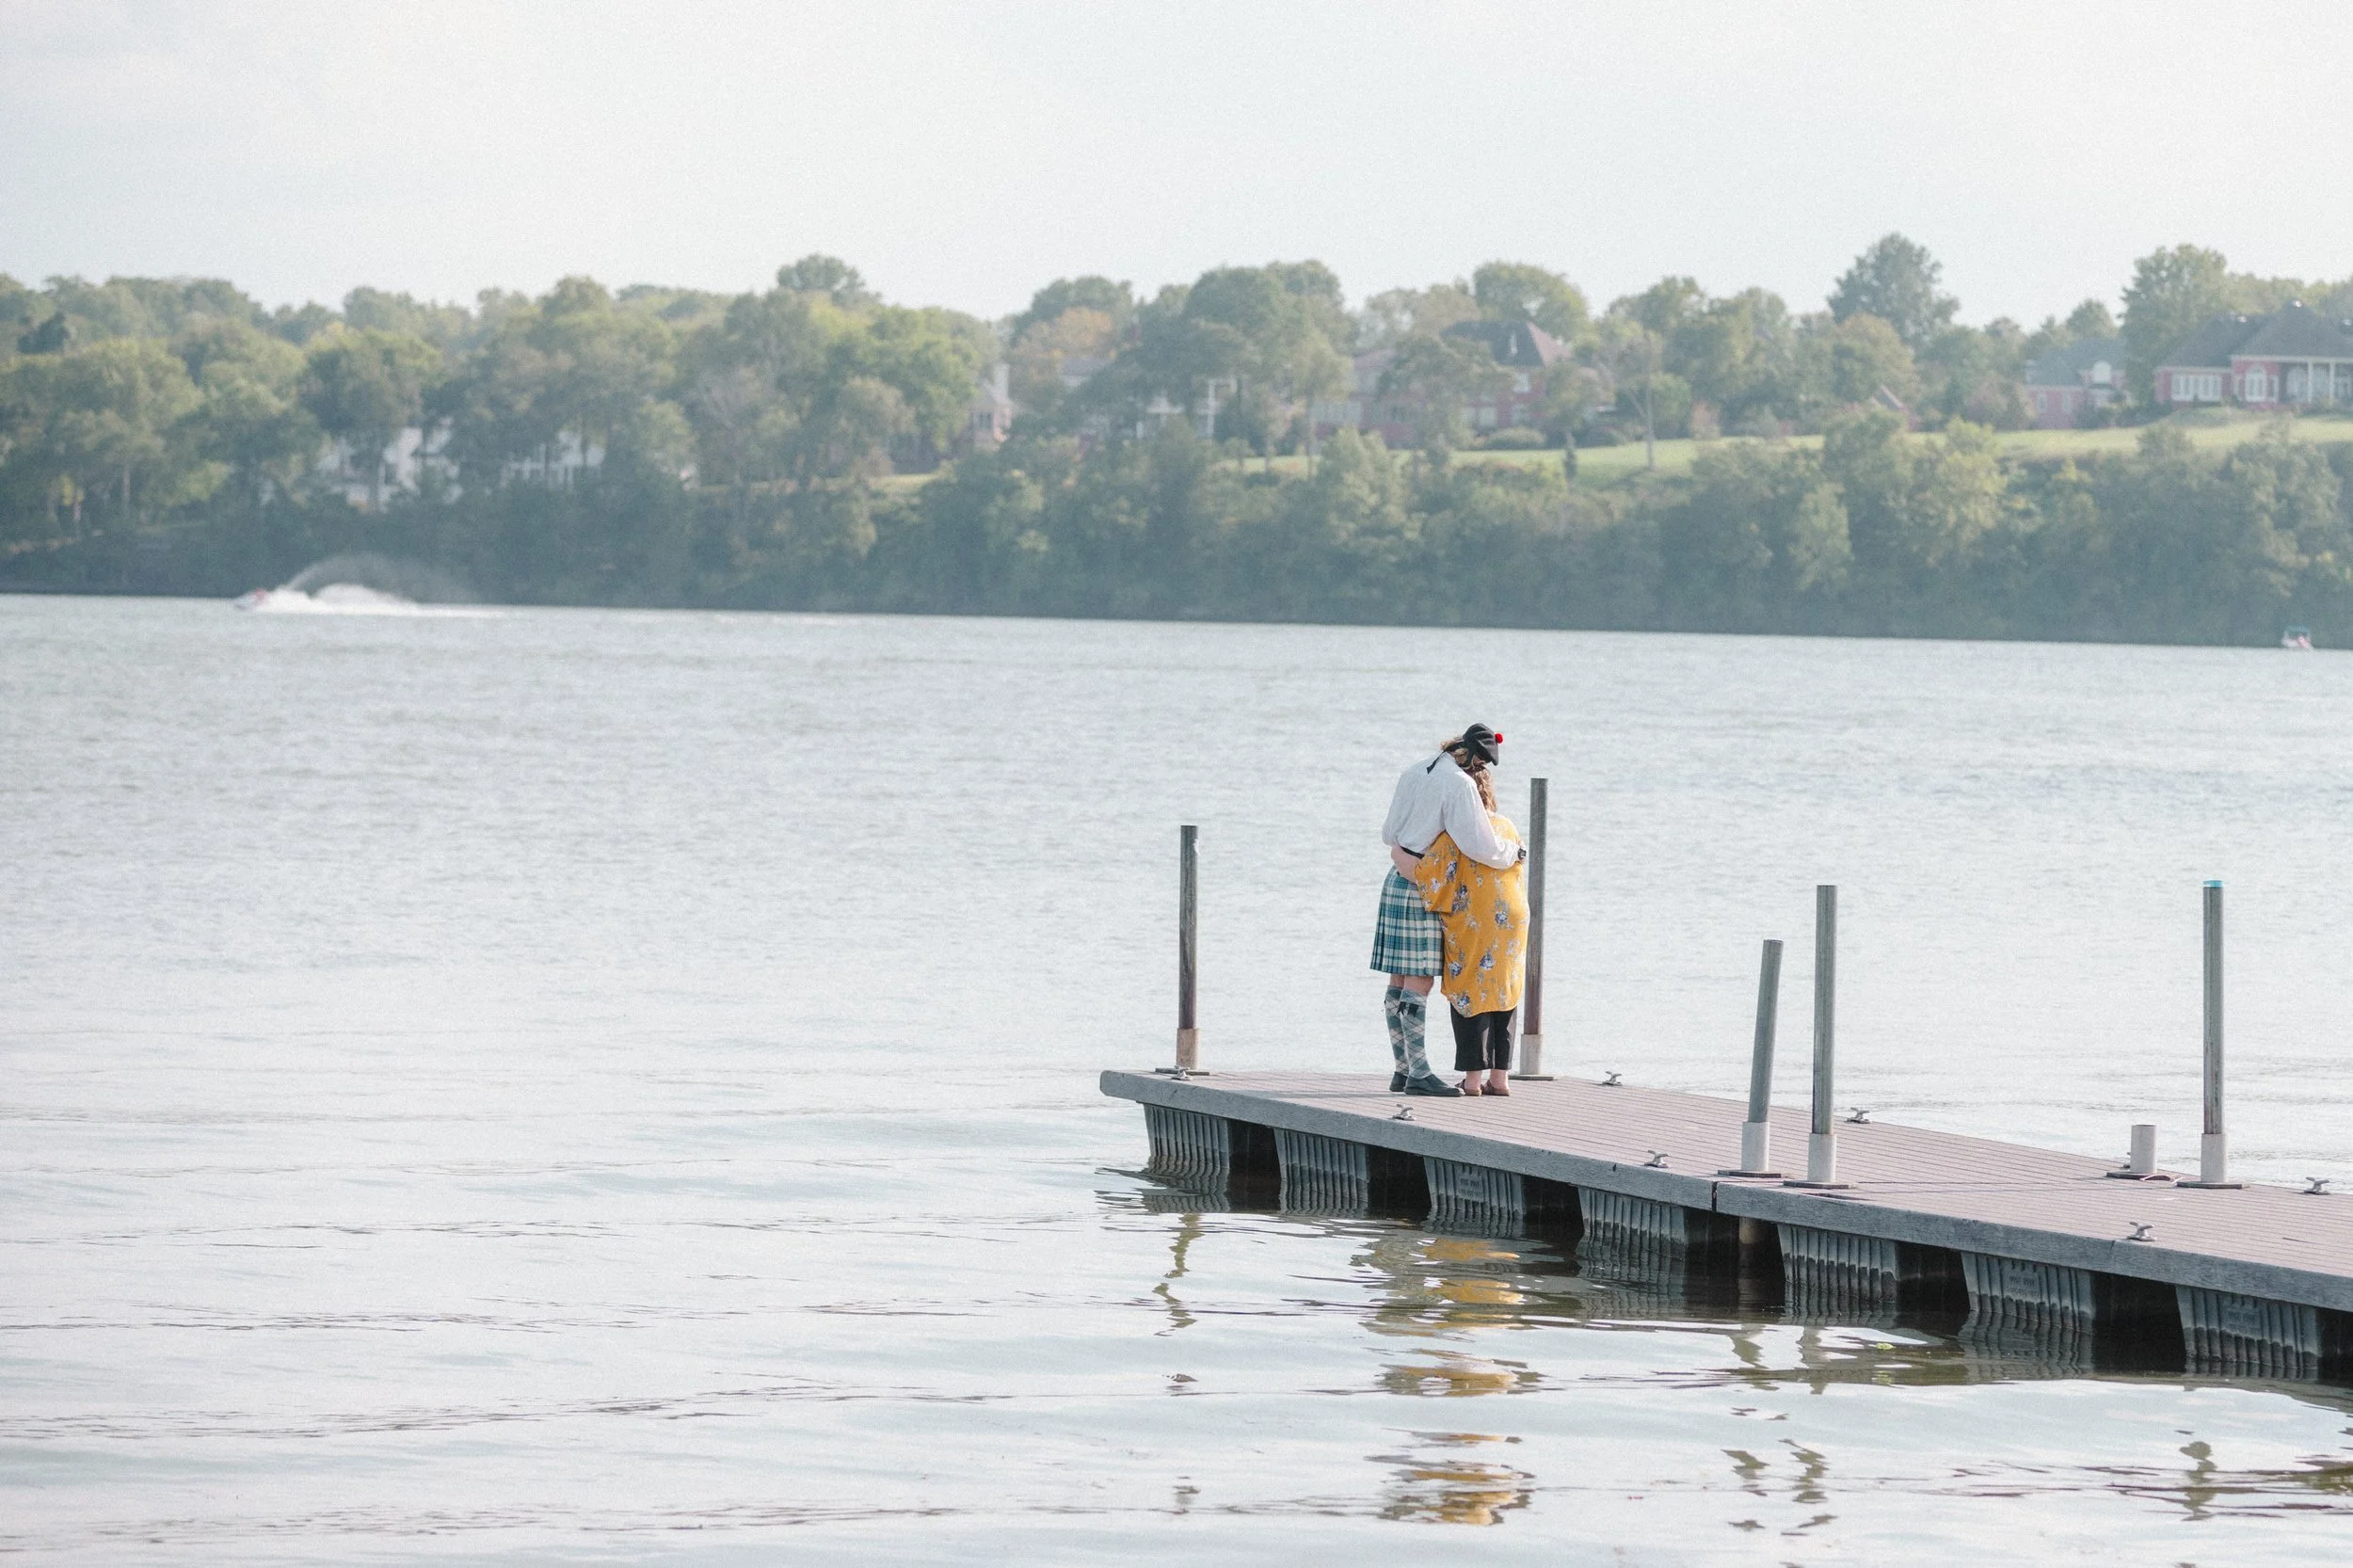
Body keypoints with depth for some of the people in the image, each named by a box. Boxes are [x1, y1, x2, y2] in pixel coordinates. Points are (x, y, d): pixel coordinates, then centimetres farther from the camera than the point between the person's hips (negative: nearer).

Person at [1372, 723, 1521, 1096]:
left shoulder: (1414, 773, 11)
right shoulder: (1460, 785, -15)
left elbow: (1389, 833, 20)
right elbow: (1480, 847, -21)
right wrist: (1513, 854, -2)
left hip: (1397, 880, 9)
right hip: (1423, 891, -9)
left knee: (1400, 981, 10)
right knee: (1419, 980, -9)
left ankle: (1402, 1068, 14)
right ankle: (1418, 1073, -10)